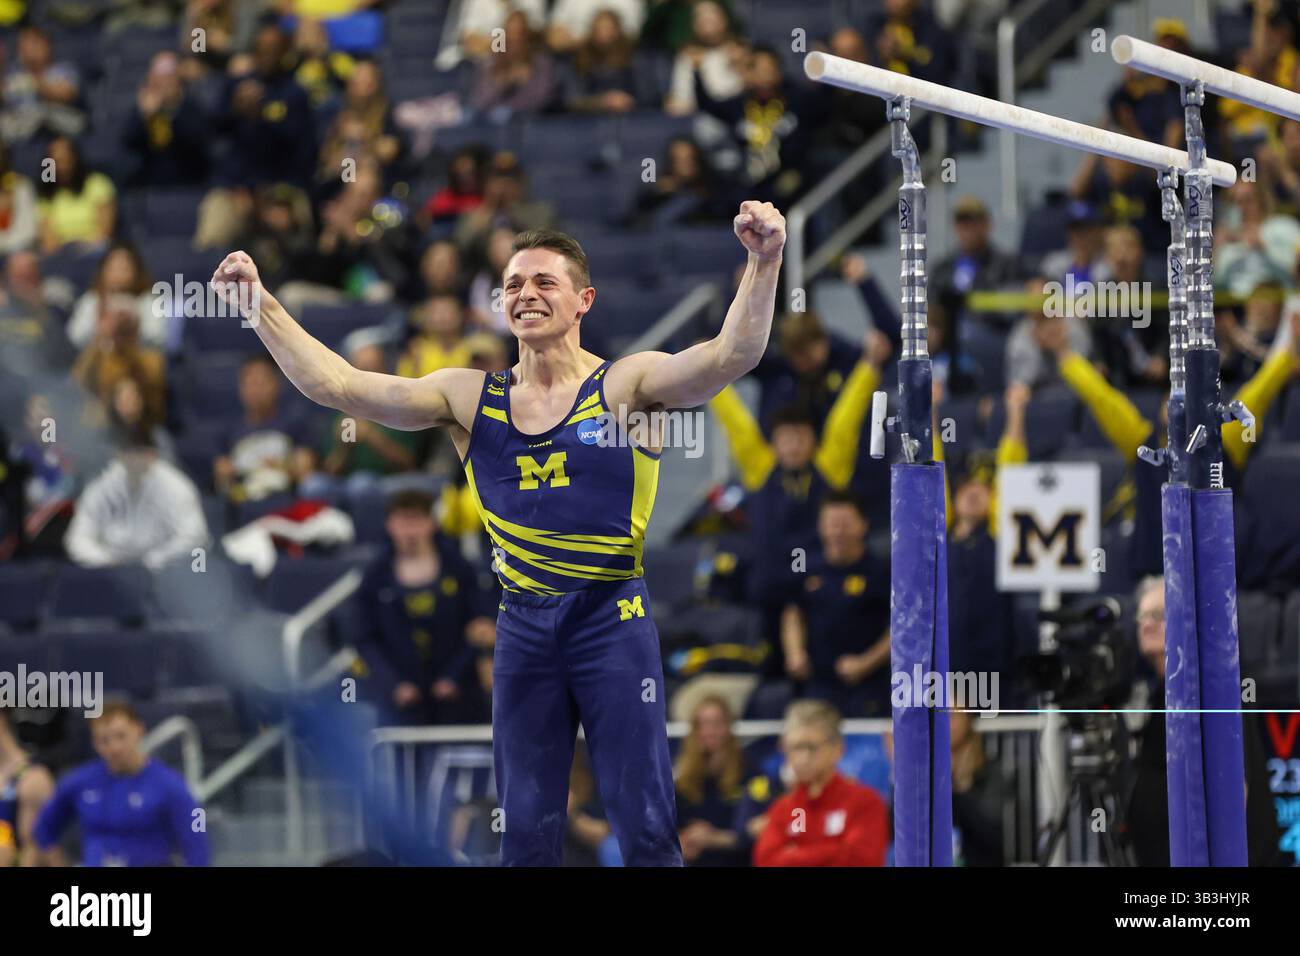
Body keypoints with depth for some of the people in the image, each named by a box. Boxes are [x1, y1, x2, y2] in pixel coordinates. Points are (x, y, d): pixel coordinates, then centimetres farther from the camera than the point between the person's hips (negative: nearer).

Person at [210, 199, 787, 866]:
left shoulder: (627, 385, -2)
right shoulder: (469, 398, 7)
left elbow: (728, 357, -17)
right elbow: (335, 385, 3)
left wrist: (762, 264, -32)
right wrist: (260, 305, -5)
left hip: (613, 620, -3)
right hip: (524, 627, 3)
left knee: (646, 829, -2)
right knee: (525, 833, 6)